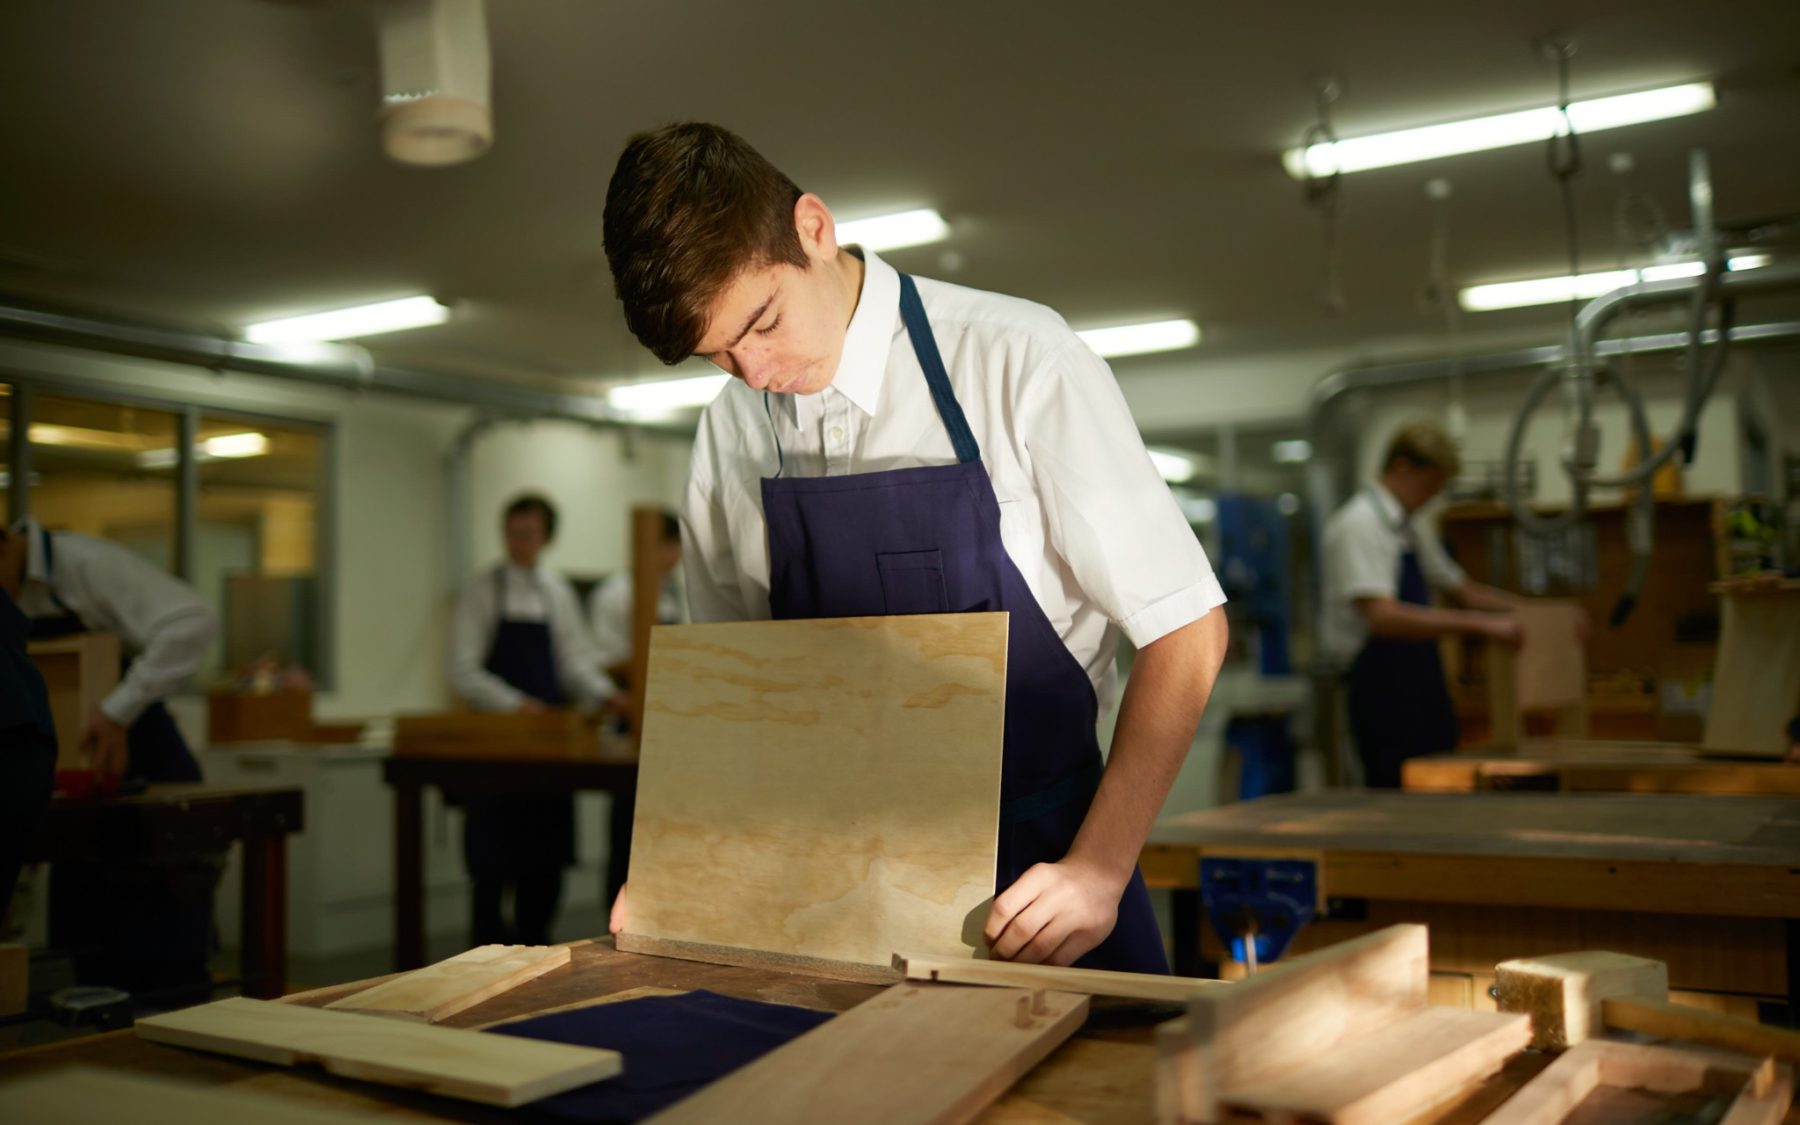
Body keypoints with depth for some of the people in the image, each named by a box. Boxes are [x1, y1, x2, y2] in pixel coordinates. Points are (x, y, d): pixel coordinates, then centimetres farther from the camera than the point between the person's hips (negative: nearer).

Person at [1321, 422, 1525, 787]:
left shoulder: (1414, 528, 14)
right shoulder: (1359, 525, -15)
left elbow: (1463, 590, 24)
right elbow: (1383, 617, -26)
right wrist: (1481, 624, -29)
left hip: (1422, 687, 9)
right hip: (1383, 689, -9)